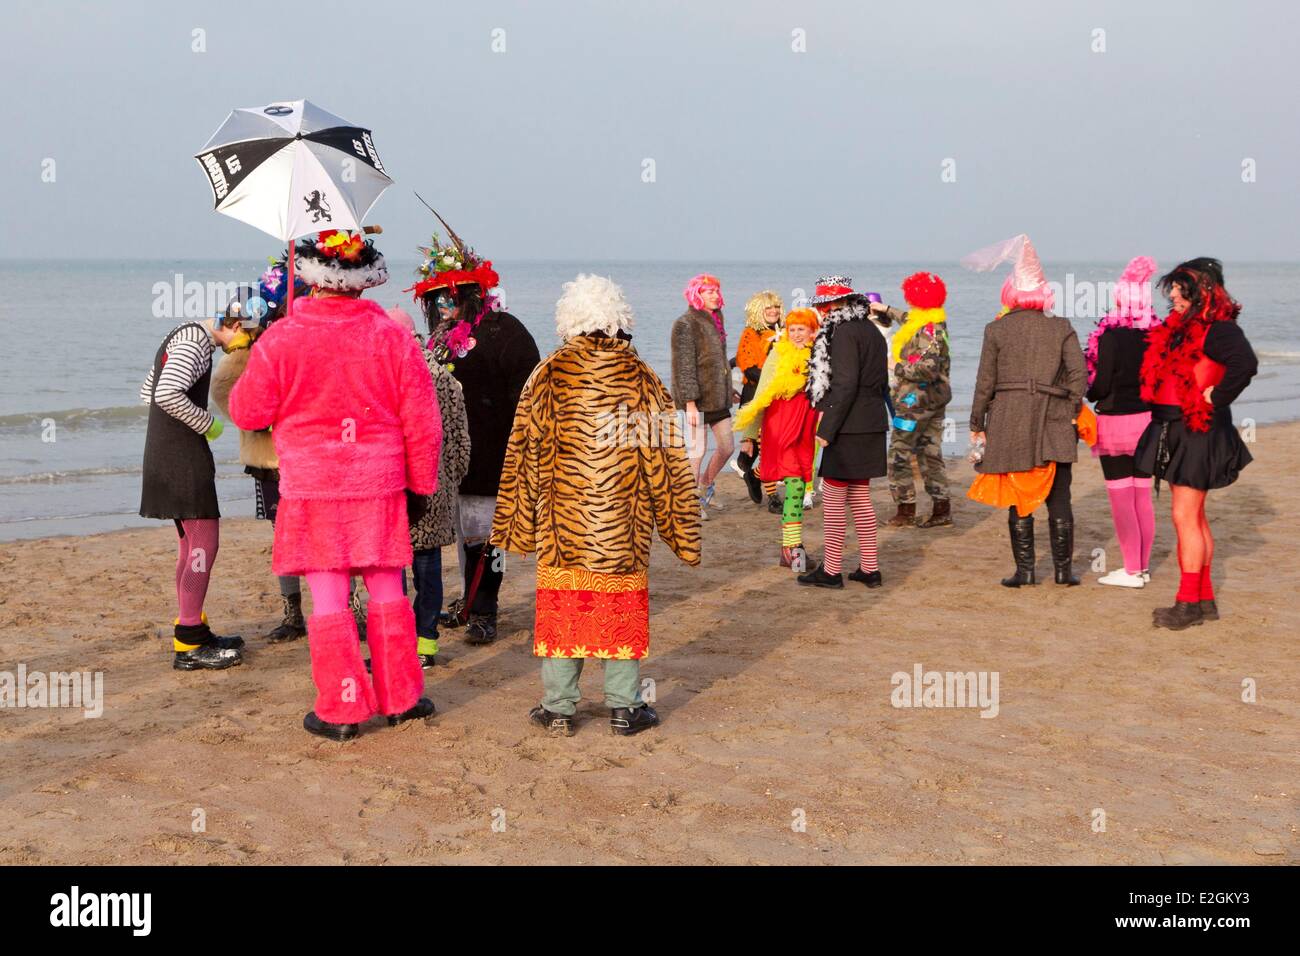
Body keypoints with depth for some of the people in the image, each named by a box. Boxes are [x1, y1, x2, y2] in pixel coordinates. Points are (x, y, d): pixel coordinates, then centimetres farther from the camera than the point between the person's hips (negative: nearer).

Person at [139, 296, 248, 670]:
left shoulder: (183, 337, 17)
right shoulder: (196, 341, -15)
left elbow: (148, 392, 22)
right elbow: (168, 395, -28)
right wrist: (208, 424, -15)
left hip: (165, 455, 11)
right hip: (184, 456, -11)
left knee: (191, 543, 17)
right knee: (205, 544, -7)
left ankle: (193, 630, 26)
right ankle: (188, 646, -5)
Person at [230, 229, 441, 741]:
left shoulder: (281, 339, -7)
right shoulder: (392, 337, -1)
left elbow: (248, 413, 1)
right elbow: (422, 421, 2)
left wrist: (246, 375, 22)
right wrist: (420, 485, 12)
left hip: (311, 487, -2)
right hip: (380, 485, 2)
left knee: (328, 600, 3)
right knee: (387, 594, 13)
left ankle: (340, 711, 8)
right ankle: (400, 697, 22)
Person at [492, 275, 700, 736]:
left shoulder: (548, 376, -4)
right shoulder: (640, 378, -3)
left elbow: (524, 453, 1)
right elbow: (664, 455, 0)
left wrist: (517, 520, 10)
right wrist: (676, 522, 9)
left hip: (561, 516, 0)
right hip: (623, 521, 0)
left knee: (560, 608, 7)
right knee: (623, 608, 8)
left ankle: (558, 708, 12)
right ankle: (624, 708, 14)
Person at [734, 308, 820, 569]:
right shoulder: (778, 355, 0)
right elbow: (762, 396, 2)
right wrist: (749, 433, 2)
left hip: (805, 428, 3)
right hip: (780, 427, -3)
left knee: (798, 484, 5)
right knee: (794, 483, -12)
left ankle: (788, 547, 12)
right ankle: (793, 546, -12)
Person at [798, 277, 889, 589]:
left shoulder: (844, 332, -14)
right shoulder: (870, 329, 16)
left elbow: (845, 385, -21)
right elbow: (882, 382, 20)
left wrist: (826, 429, -19)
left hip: (849, 428, -10)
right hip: (872, 424, 10)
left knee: (833, 497, -2)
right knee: (859, 498, 14)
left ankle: (831, 570, 2)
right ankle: (870, 569, 17)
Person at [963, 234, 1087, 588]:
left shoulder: (996, 329, 0)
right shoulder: (1062, 328, 2)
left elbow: (985, 382, 1)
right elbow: (1079, 374, -3)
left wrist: (976, 424, 8)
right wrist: (1072, 412, 8)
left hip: (1009, 424, -1)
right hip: (1053, 425, 1)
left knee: (1018, 499, 5)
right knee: (1059, 499, 7)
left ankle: (1024, 570, 5)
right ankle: (1063, 568, 9)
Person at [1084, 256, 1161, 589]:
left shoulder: (1111, 336, -16)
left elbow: (1101, 385, -15)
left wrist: (1090, 394, 6)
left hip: (1116, 420, -6)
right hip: (1148, 420, 6)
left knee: (1121, 499, 0)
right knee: (1143, 497, 13)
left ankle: (1131, 571, 2)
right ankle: (1143, 567, 20)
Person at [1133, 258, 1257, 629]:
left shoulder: (1218, 330, -15)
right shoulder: (1180, 328, 13)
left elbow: (1245, 364, -33)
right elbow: (1164, 377, 23)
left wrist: (1216, 399, -23)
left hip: (1198, 433, -10)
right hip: (1177, 432, 10)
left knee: (1185, 517, -8)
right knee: (1194, 517, 13)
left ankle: (1188, 603, -2)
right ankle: (1204, 599, 21)